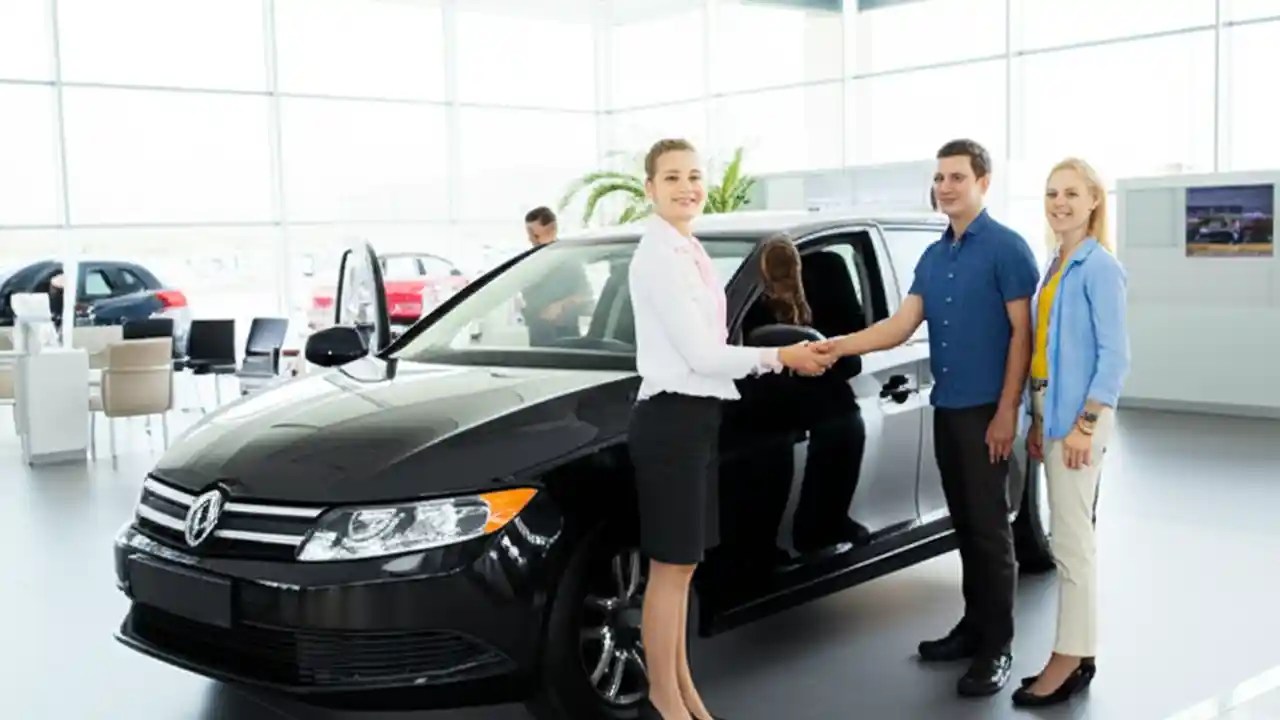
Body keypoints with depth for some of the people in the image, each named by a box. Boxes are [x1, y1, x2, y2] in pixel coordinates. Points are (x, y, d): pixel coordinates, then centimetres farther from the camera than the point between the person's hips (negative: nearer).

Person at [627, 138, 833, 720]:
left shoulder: (686, 251, 13)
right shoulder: (660, 255, -16)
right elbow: (700, 354, -19)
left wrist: (781, 356, 10)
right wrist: (780, 357, -7)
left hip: (694, 415, 9)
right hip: (672, 417, -9)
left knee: (682, 566, 15)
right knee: (671, 568, 0)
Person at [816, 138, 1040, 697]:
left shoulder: (1006, 248, -7)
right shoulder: (933, 256, 14)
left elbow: (1022, 333, -11)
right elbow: (901, 325, 8)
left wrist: (1007, 411, -16)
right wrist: (836, 346, -6)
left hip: (986, 409, -7)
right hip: (946, 408, 7)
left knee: (989, 528, -3)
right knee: (965, 524, 13)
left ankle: (997, 647, 5)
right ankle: (974, 626, 24)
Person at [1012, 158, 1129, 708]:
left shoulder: (1099, 266, -12)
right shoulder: (1055, 265, 13)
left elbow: (1114, 356, -16)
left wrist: (1086, 422, -19)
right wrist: (1037, 419, 14)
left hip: (1078, 413, -9)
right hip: (1052, 409, 9)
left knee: (1071, 539, -4)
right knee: (1067, 537, 13)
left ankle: (1069, 659, 5)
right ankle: (1079, 653, 21)